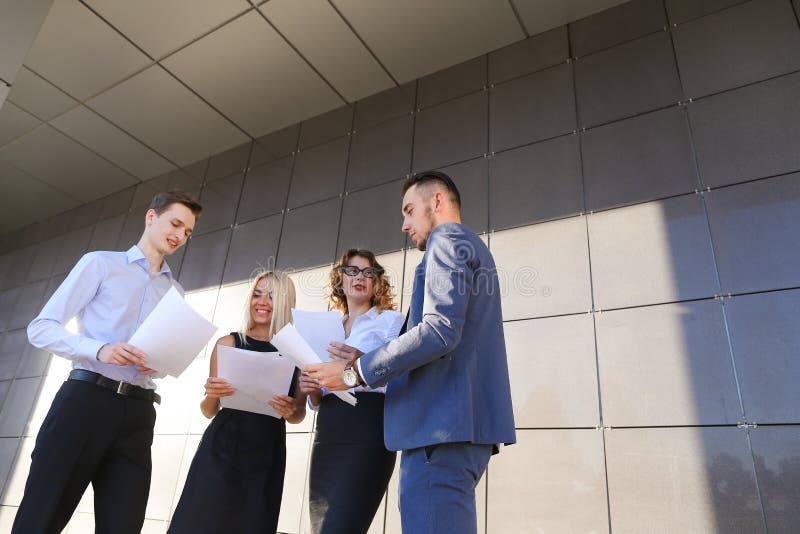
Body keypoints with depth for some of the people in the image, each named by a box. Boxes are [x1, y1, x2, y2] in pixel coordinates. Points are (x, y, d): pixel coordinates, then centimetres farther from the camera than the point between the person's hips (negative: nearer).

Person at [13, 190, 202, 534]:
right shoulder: (100, 263, 6)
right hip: (87, 398, -4)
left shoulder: (175, 291, 19)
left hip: (138, 412, 4)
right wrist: (100, 350, -16)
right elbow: (41, 328, 0)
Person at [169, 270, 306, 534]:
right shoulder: (229, 343, 3)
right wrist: (211, 395, -16)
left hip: (268, 455, 1)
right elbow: (209, 411, 6)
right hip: (222, 448, 0)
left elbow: (299, 414, 9)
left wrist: (291, 411, -13)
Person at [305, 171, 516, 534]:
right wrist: (371, 362, 16)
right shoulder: (473, 247, 26)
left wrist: (356, 373, -12)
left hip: (443, 424, -10)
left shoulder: (448, 240, -4)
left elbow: (440, 331, -20)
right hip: (465, 423, 10)